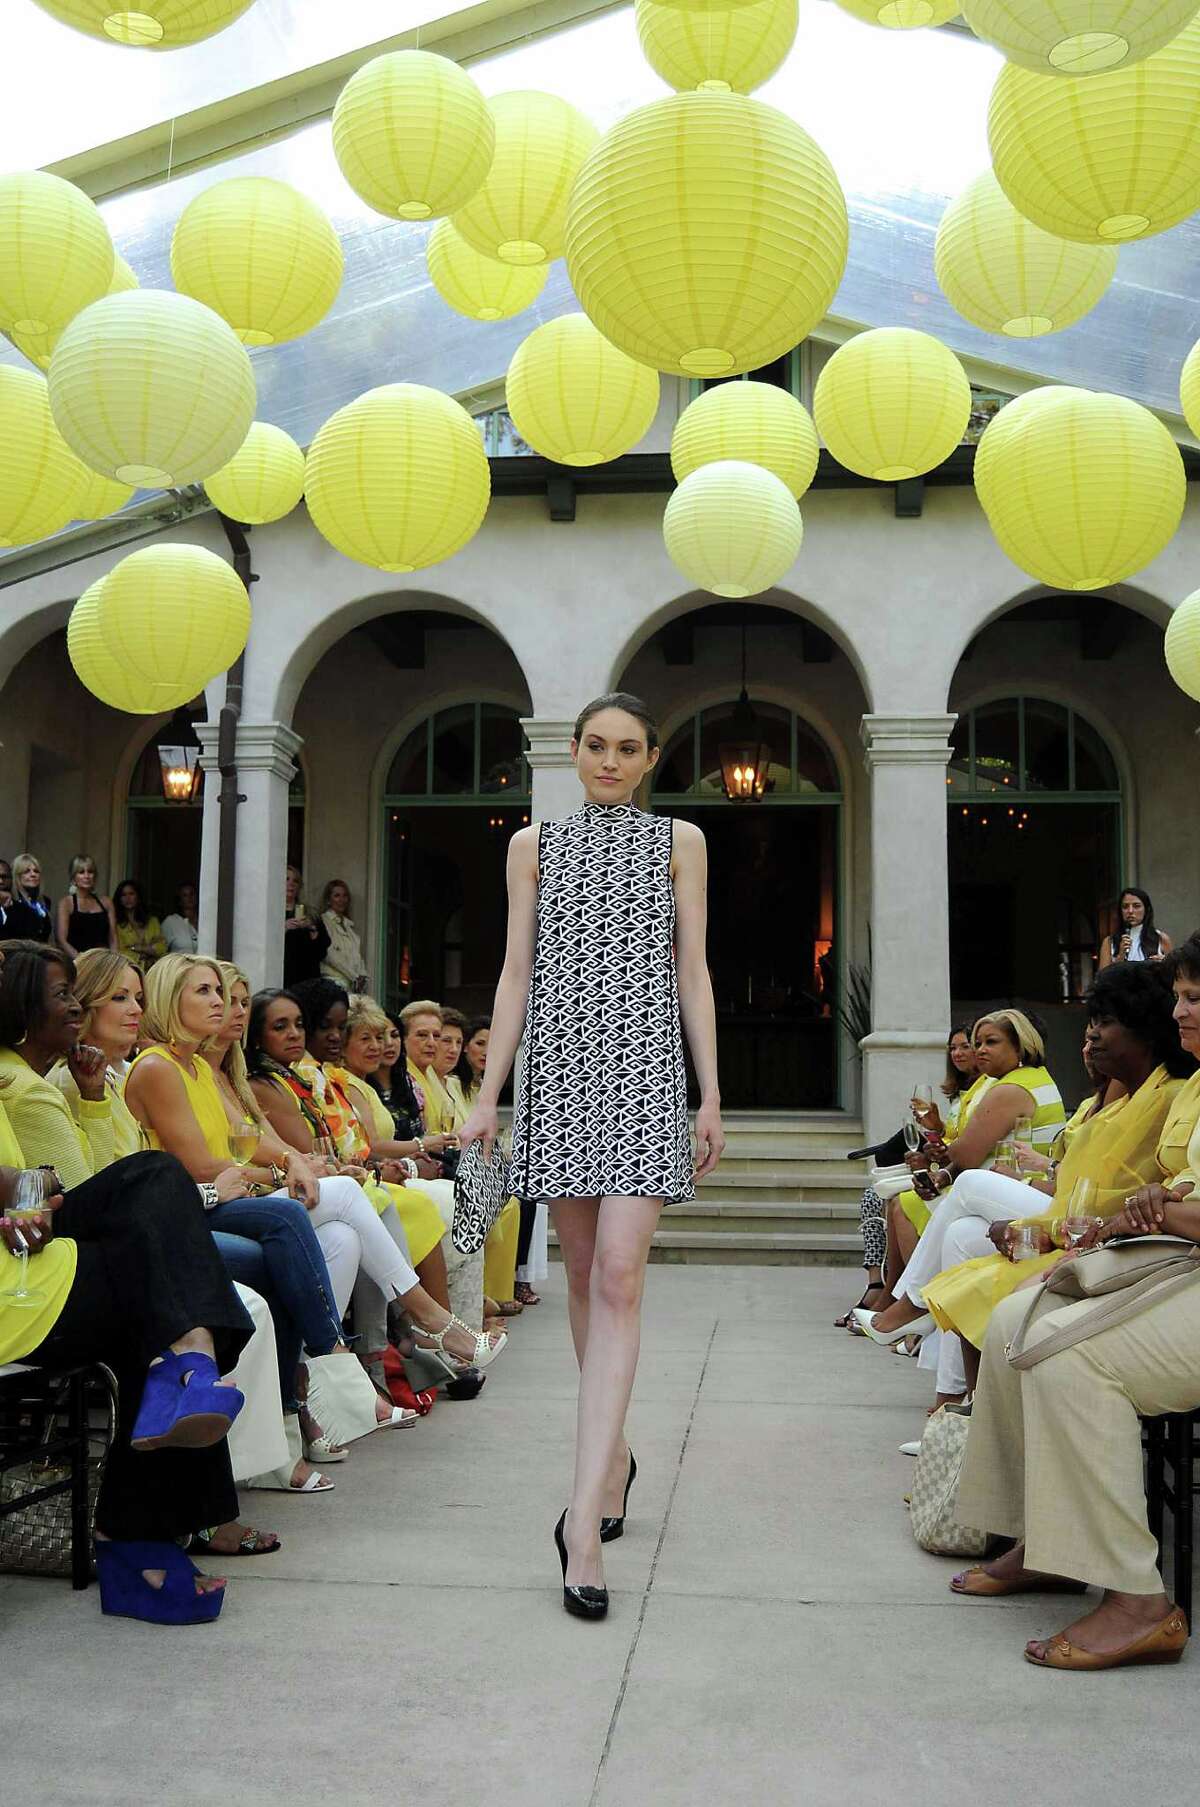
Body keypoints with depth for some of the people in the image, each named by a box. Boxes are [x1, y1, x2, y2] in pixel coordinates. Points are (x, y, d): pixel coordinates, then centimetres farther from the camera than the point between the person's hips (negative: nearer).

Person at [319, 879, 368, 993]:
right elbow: (330, 955, -8)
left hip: (356, 984, 6)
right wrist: (354, 976, -8)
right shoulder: (323, 921, 0)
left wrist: (362, 976, 2)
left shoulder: (350, 925, 22)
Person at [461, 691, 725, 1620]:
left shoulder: (680, 841, 10)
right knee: (583, 1273, 8)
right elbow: (517, 972, 9)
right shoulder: (534, 845, 12)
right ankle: (613, 1452, 28)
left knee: (620, 1274, -14)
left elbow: (693, 971, 8)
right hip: (559, 1063, 2)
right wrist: (488, 1095, 3)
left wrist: (712, 1096, 2)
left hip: (642, 1064, -2)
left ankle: (584, 1513, -17)